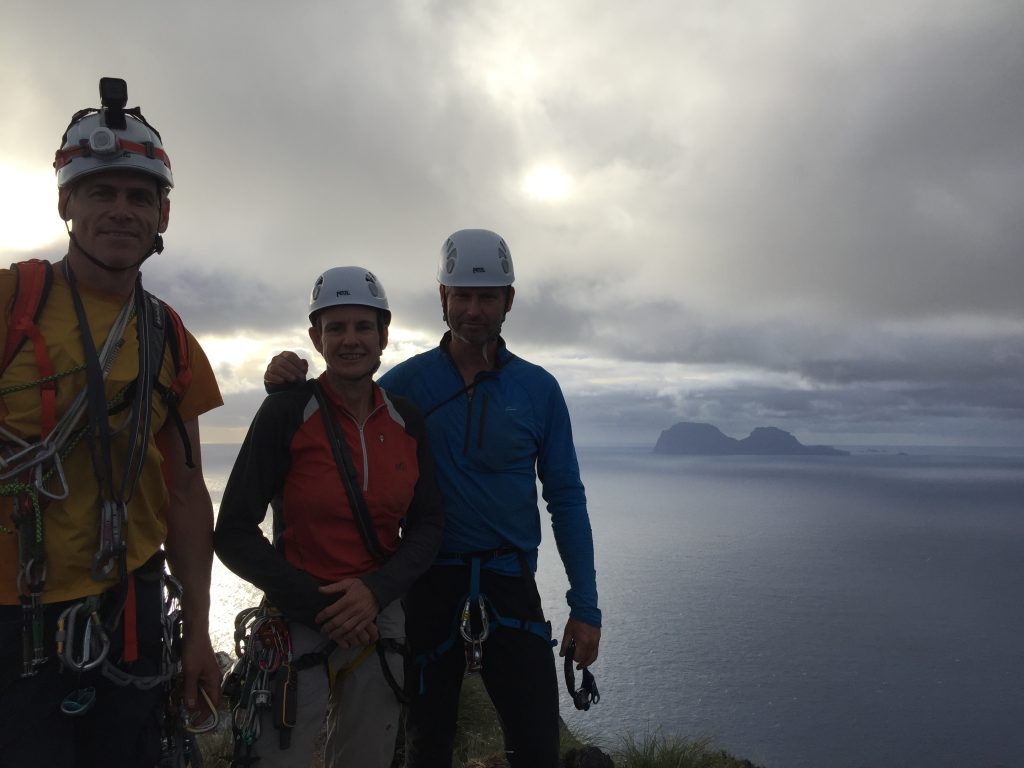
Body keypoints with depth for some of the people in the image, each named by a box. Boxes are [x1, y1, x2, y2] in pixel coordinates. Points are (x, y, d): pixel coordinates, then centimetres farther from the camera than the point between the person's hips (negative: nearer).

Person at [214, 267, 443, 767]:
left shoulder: (407, 421, 0)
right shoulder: (286, 413, -11)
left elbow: (427, 524, 4)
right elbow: (233, 535, -10)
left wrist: (376, 590, -13)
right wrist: (322, 607, -14)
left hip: (380, 623, 4)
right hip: (299, 626, -4)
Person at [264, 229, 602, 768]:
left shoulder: (538, 389, 0)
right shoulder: (409, 380, -1)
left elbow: (565, 499, 3)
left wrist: (585, 607, -1)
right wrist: (290, 389, -14)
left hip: (509, 586, 0)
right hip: (429, 586, 0)